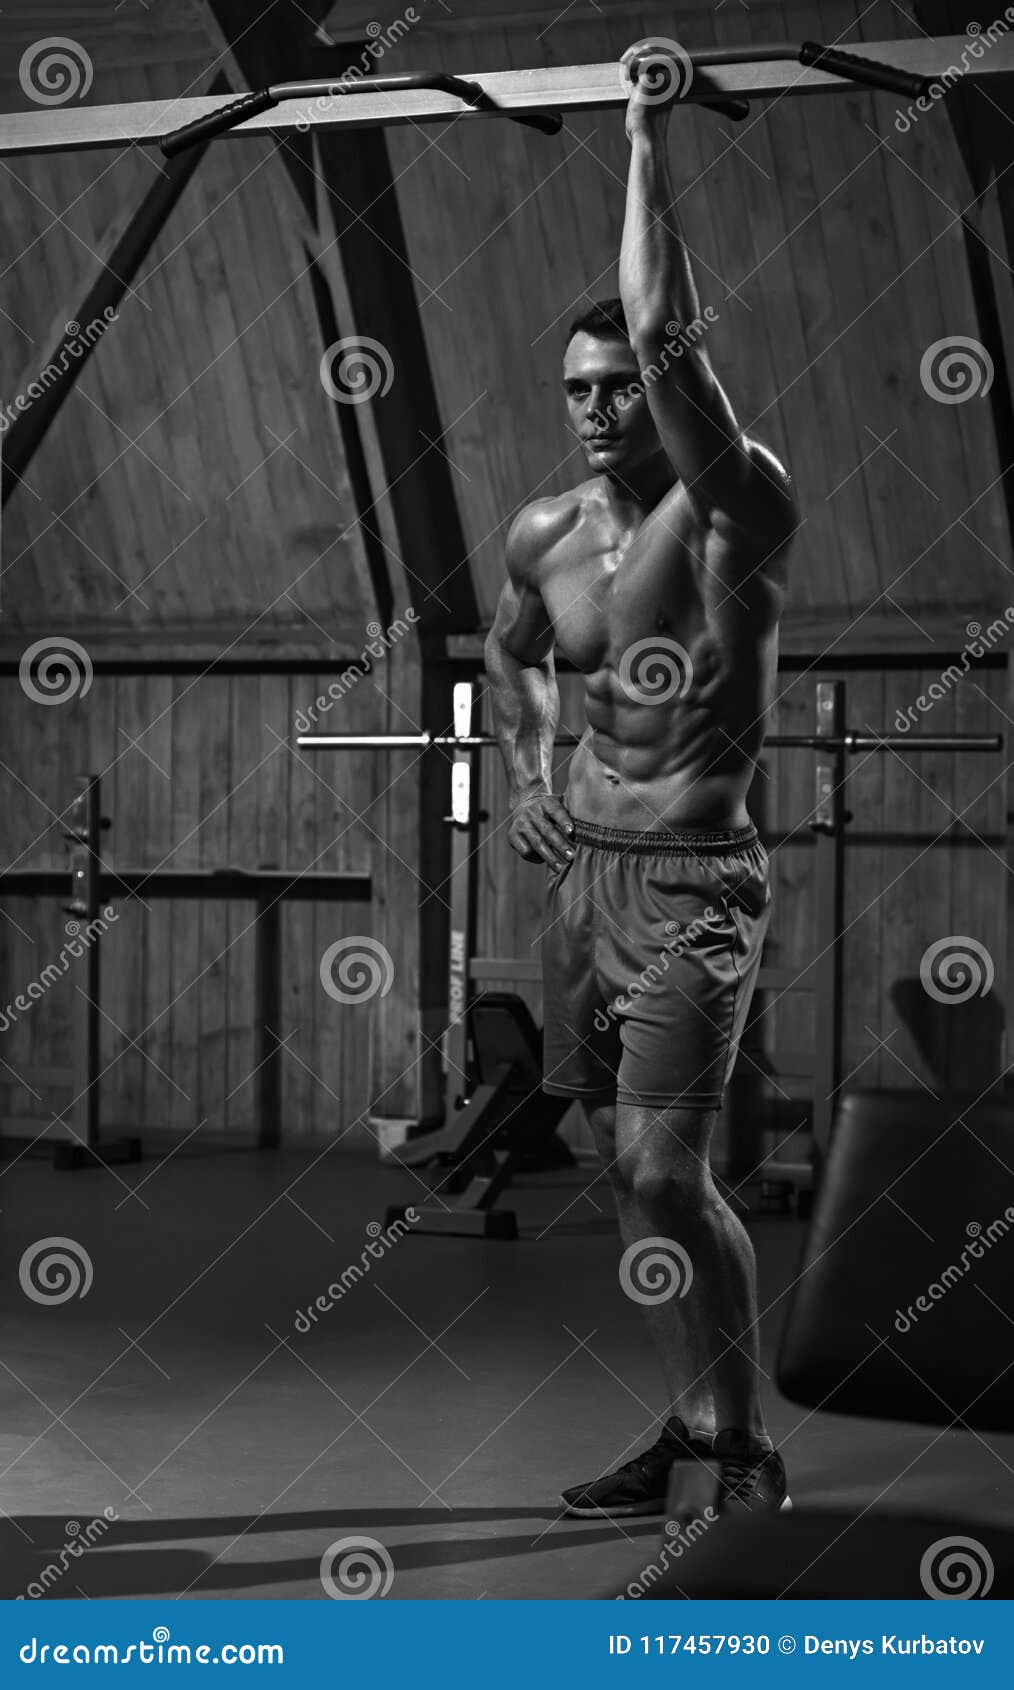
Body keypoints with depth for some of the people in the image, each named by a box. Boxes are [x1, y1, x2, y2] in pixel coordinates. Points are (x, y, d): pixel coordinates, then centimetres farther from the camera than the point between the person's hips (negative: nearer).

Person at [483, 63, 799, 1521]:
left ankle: (743, 1447, 2)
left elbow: (667, 335, -28)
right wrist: (528, 779, 12)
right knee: (629, 1171, 11)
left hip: (692, 885, -7)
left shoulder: (735, 510, -13)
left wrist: (650, 139, -22)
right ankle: (696, 1430, 23)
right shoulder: (544, 534, 8)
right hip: (584, 874, 7)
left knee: (662, 1173, -12)